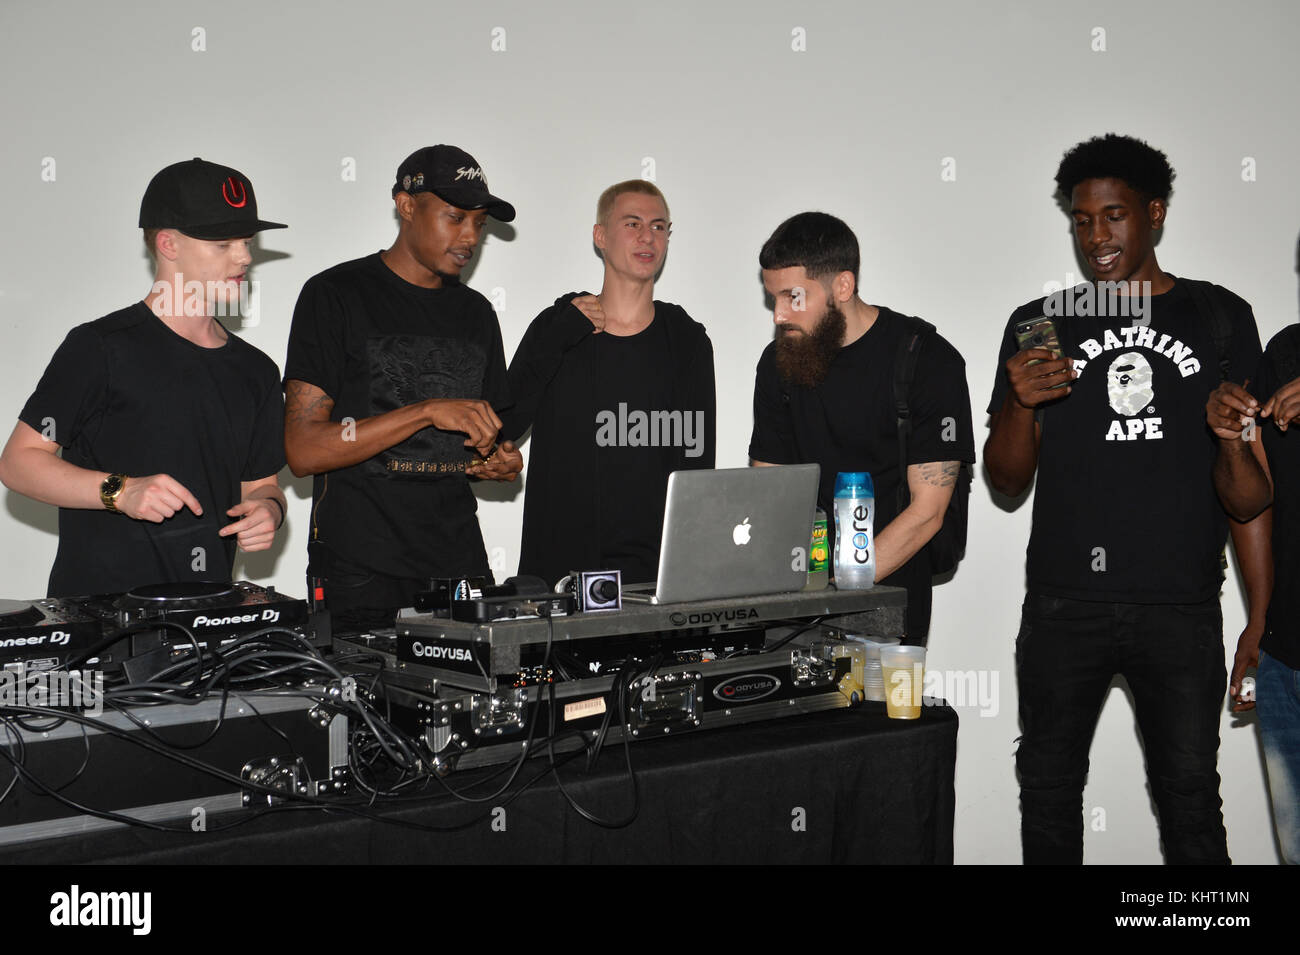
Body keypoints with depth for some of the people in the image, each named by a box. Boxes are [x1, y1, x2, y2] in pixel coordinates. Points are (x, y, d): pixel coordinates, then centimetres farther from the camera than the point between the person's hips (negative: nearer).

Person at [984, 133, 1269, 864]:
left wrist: (1262, 619, -1)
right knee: (1048, 797, 9)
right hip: (1063, 606, 1)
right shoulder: (1040, 325, 8)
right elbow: (1008, 482, 9)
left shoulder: (1219, 318, 6)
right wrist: (1020, 403, -11)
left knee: (1191, 803, 2)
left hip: (1183, 611, -1)